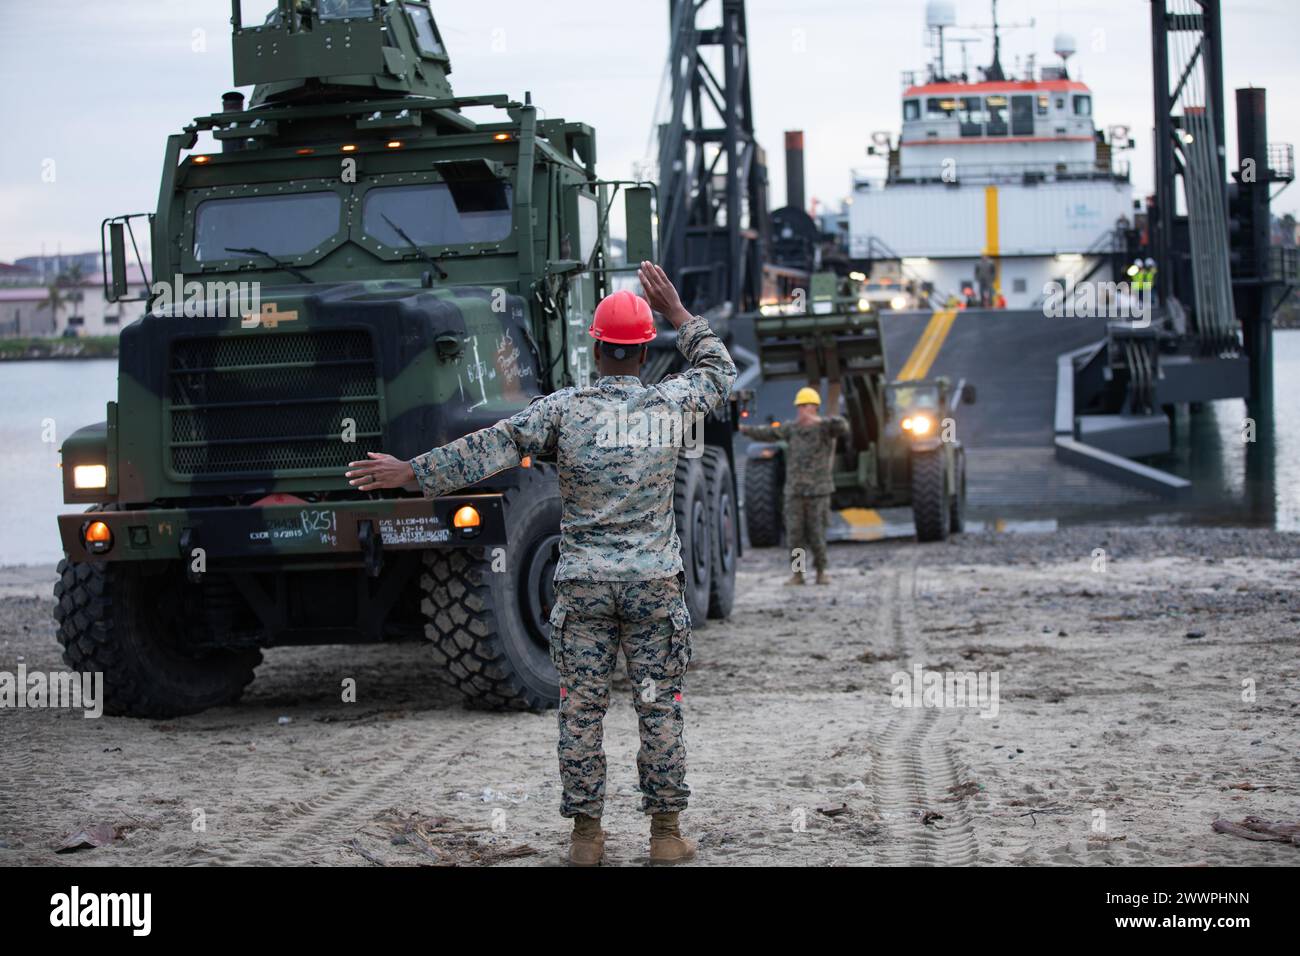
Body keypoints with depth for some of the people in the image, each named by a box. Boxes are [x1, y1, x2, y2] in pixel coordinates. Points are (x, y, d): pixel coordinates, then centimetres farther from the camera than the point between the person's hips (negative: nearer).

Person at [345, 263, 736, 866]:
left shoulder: (563, 409, -5)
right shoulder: (668, 405, -2)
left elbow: (492, 447, -8)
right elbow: (719, 371, 17)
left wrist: (414, 473, -6)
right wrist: (676, 311, 20)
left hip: (584, 583, 0)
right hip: (654, 582, 0)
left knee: (582, 709, 5)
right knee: (659, 709, 5)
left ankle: (586, 836, 8)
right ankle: (665, 833, 7)